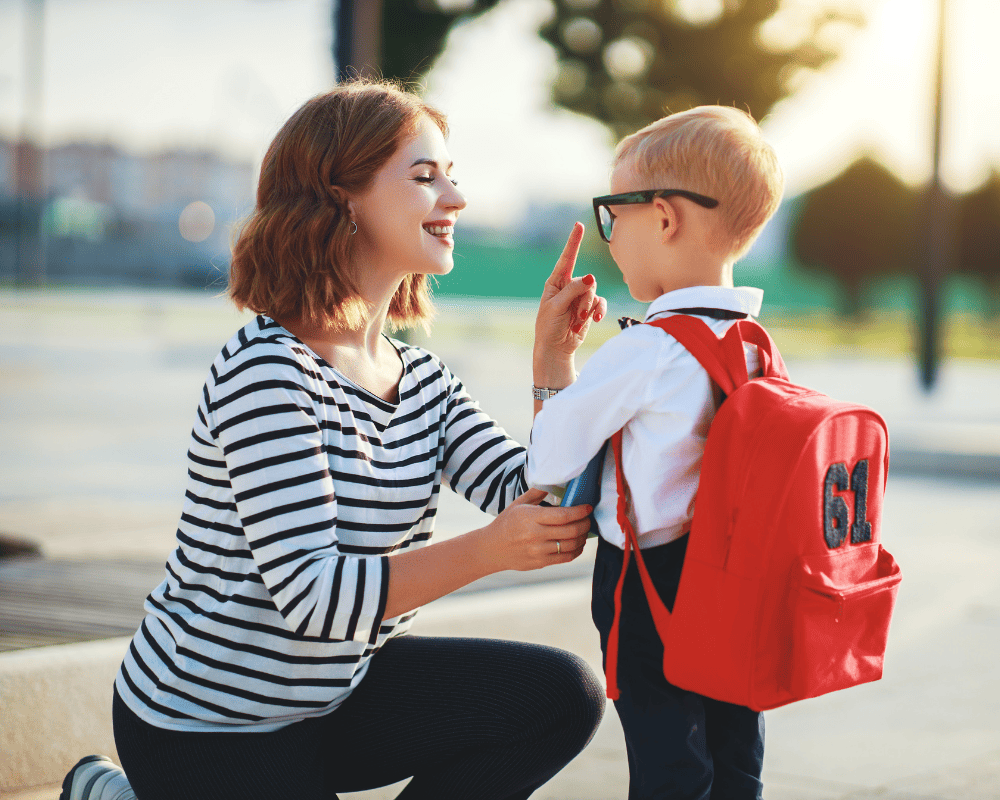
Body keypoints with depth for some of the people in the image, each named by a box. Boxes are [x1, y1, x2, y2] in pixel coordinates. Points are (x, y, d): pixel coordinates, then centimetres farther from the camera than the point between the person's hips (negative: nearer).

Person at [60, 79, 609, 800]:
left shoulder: (420, 378, 3)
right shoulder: (267, 372, -22)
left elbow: (540, 510, -5)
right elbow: (313, 594, -29)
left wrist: (554, 366, -16)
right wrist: (488, 549, -34)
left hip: (331, 696, 8)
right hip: (205, 726, -8)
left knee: (565, 694, -5)